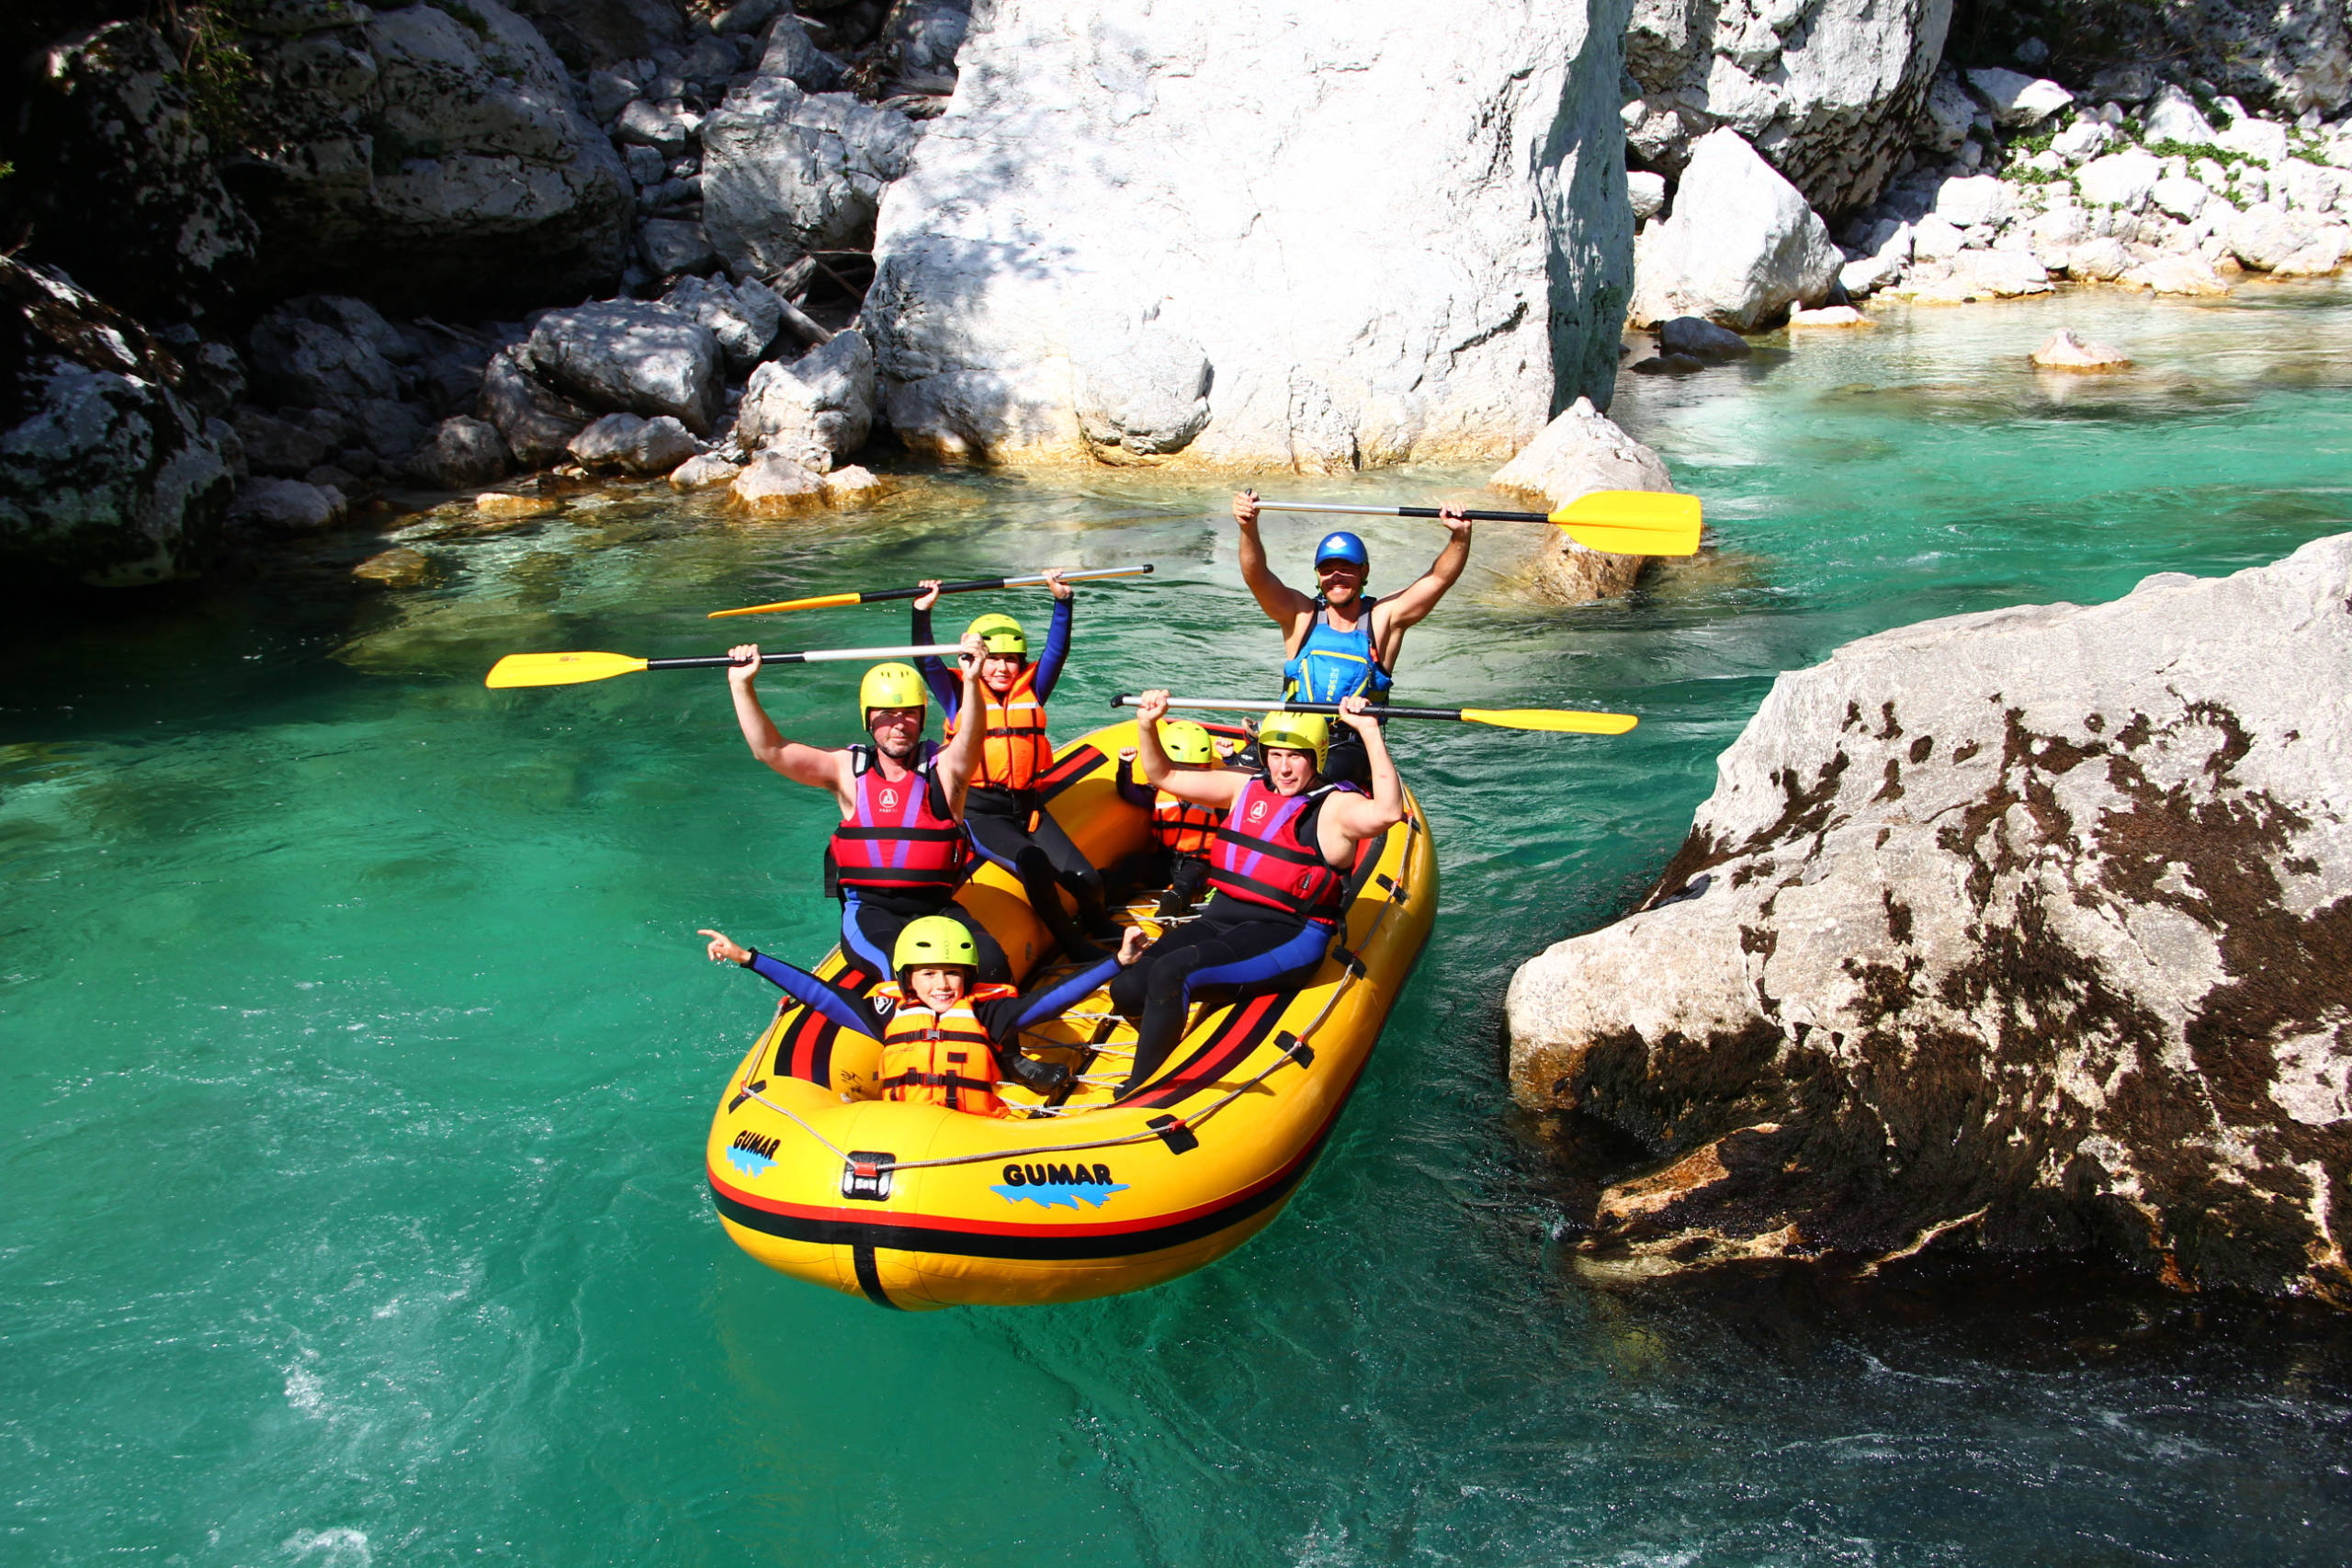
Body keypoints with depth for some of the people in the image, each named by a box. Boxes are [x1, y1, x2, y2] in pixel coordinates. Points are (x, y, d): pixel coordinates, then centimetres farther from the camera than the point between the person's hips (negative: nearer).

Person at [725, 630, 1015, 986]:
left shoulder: (945, 766, 0)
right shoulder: (848, 770, 5)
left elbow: (970, 739, -23)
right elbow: (769, 750, -4)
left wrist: (971, 681, -43)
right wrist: (742, 686, -16)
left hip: (938, 907, 1)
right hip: (870, 912, -1)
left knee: (991, 966, -24)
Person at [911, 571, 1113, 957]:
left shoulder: (1031, 692, 12)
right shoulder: (960, 697, 5)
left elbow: (1057, 651, 1)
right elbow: (927, 663, -7)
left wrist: (1062, 601, -12)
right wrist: (922, 613, -20)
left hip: (1028, 806, 4)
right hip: (981, 812, -3)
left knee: (1085, 879, -12)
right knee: (1033, 862, -31)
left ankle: (1094, 919, 24)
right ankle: (1069, 940, -11)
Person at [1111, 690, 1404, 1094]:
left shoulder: (1335, 807, -6)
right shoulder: (1247, 788, 14)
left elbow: (1387, 811, -31)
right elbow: (1164, 776, 20)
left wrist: (1370, 731, -32)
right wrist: (1147, 726, 3)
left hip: (1288, 936, -7)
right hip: (1221, 919, 7)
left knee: (1170, 972, -29)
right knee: (1128, 988, -12)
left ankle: (1137, 1095, -16)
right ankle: (1166, 1050, 19)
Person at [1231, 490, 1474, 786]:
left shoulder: (1384, 618, 4)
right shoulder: (1301, 615, 5)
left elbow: (1440, 578, -5)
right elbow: (1257, 577, -9)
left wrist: (1460, 536, -24)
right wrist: (1249, 529, -28)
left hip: (1354, 748, -1)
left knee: (1331, 771, -33)